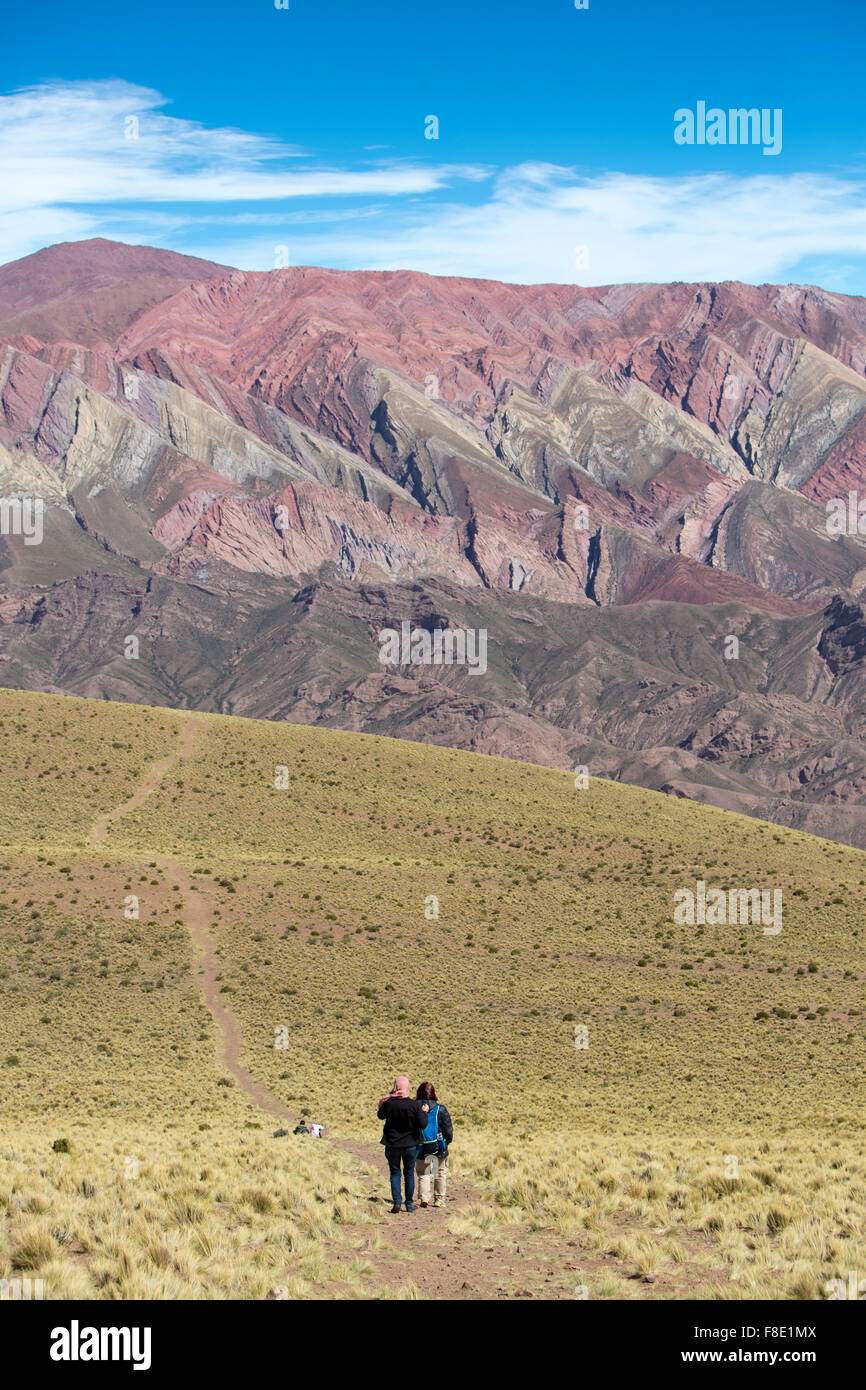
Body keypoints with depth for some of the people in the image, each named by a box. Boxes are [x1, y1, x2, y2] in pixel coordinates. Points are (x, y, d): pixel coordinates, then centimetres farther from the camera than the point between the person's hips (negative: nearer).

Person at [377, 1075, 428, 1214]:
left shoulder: (388, 1103, -10)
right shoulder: (415, 1105, -13)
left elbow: (381, 1116, 8)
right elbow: (423, 1124, -12)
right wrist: (424, 1112, 4)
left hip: (392, 1144, 0)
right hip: (410, 1144, 0)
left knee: (395, 1172, 9)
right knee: (409, 1173, 13)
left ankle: (396, 1201, -4)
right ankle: (409, 1203, 14)